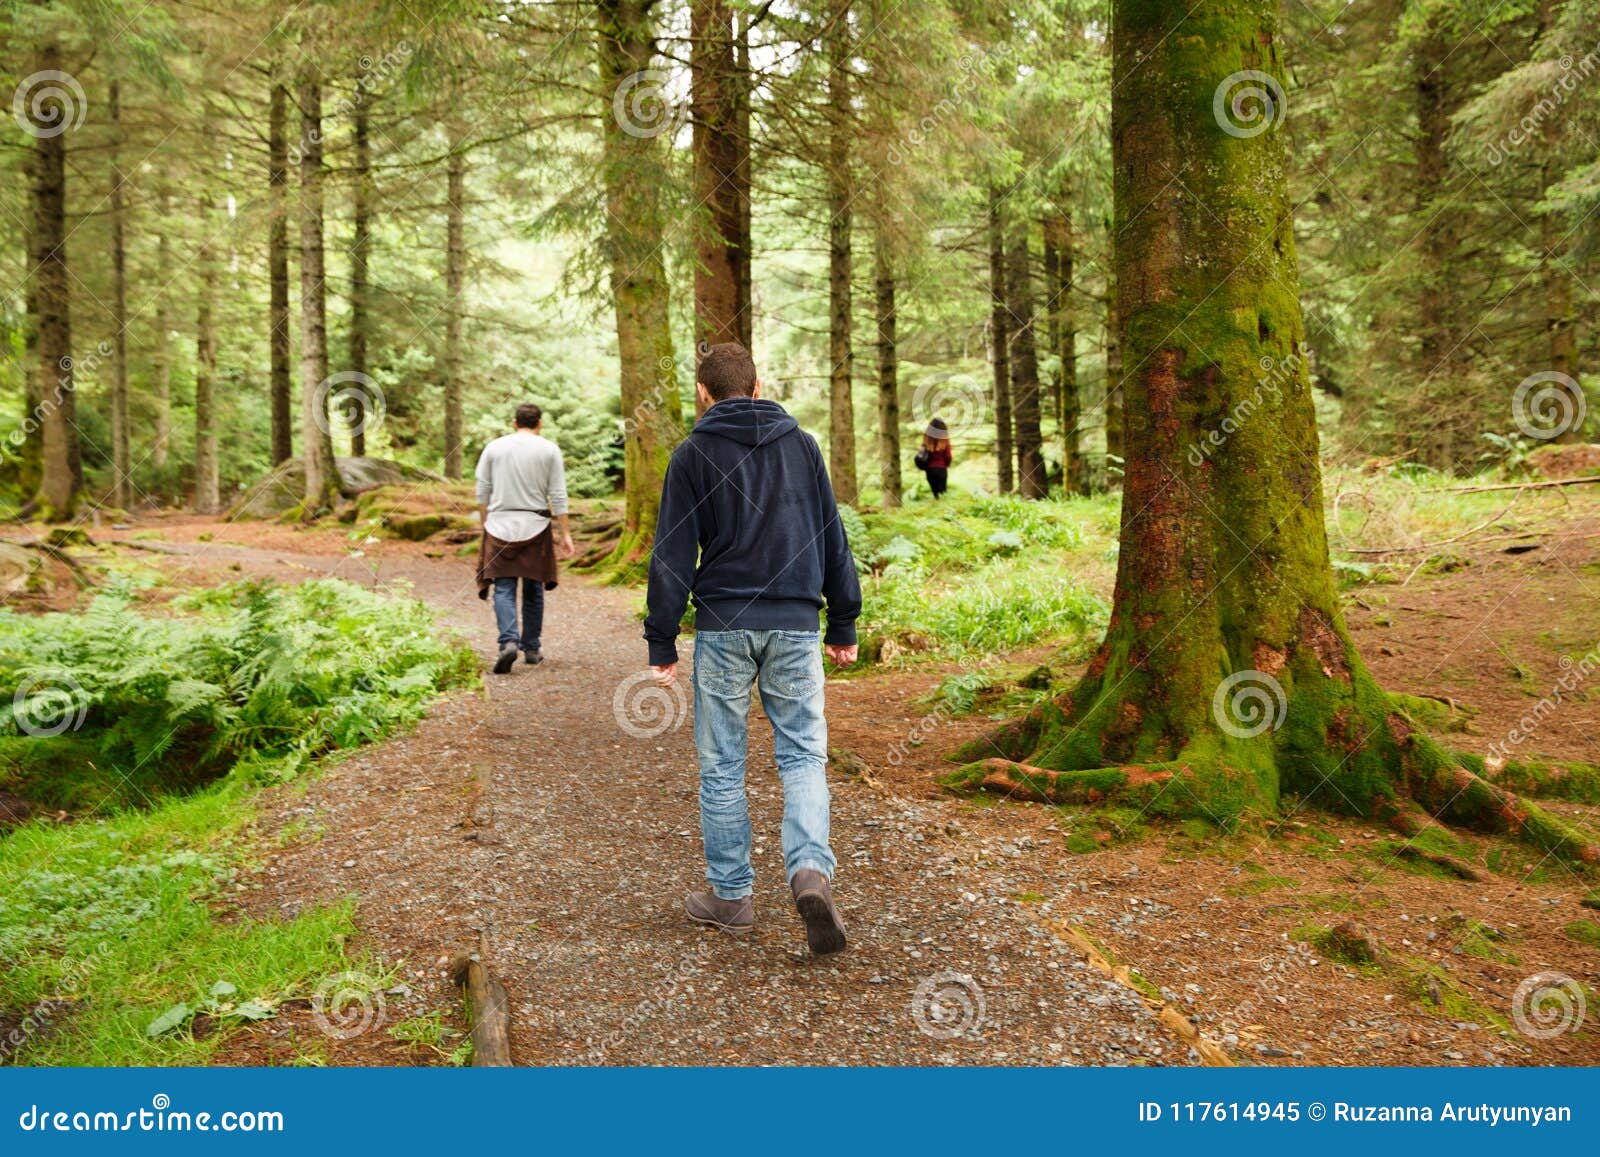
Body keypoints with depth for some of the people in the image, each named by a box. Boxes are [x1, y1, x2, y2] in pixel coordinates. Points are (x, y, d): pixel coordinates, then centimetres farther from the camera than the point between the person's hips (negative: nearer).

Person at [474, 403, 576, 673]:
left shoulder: (494, 447, 5)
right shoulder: (549, 450, 1)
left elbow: (482, 492, 5)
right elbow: (558, 496, -2)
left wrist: (484, 525, 15)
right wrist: (565, 534, 1)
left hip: (500, 526, 0)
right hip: (535, 527, 0)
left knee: (503, 589, -1)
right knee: (533, 589, 11)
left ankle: (509, 642, -20)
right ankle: (531, 648, 16)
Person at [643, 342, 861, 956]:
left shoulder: (693, 455, 0)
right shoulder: (802, 446, 8)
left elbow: (673, 557, -3)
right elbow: (833, 541, 10)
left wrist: (661, 644, 1)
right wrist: (843, 626, 17)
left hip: (723, 628, -2)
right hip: (794, 628, 2)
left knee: (722, 764, 9)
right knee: (803, 754, 7)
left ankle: (730, 894, 17)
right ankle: (811, 870, -14)